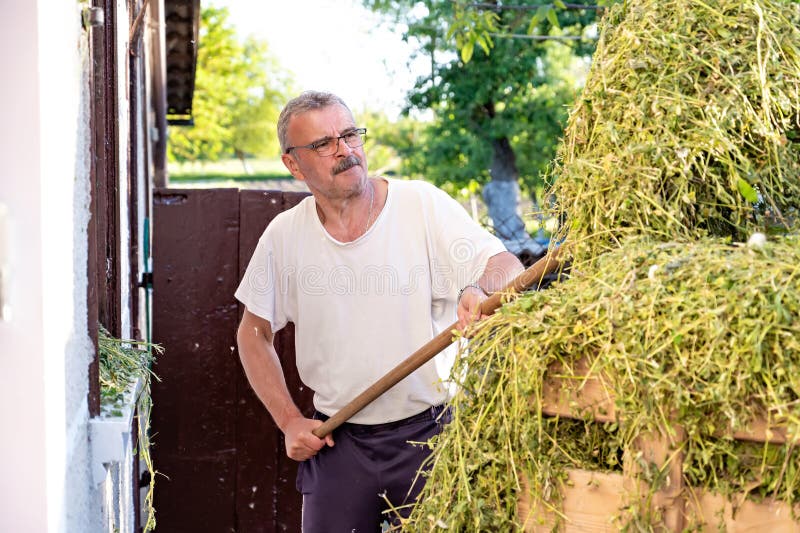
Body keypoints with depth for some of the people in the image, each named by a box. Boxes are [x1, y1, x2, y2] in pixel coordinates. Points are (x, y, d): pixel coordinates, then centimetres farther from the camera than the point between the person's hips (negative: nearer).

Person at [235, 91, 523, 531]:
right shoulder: (284, 235, -1)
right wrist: (289, 421, 3)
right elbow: (254, 334, 11)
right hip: (336, 441, 2)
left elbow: (509, 267, -15)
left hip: (427, 429, -2)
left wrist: (480, 290, -38)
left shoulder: (423, 205, -7)